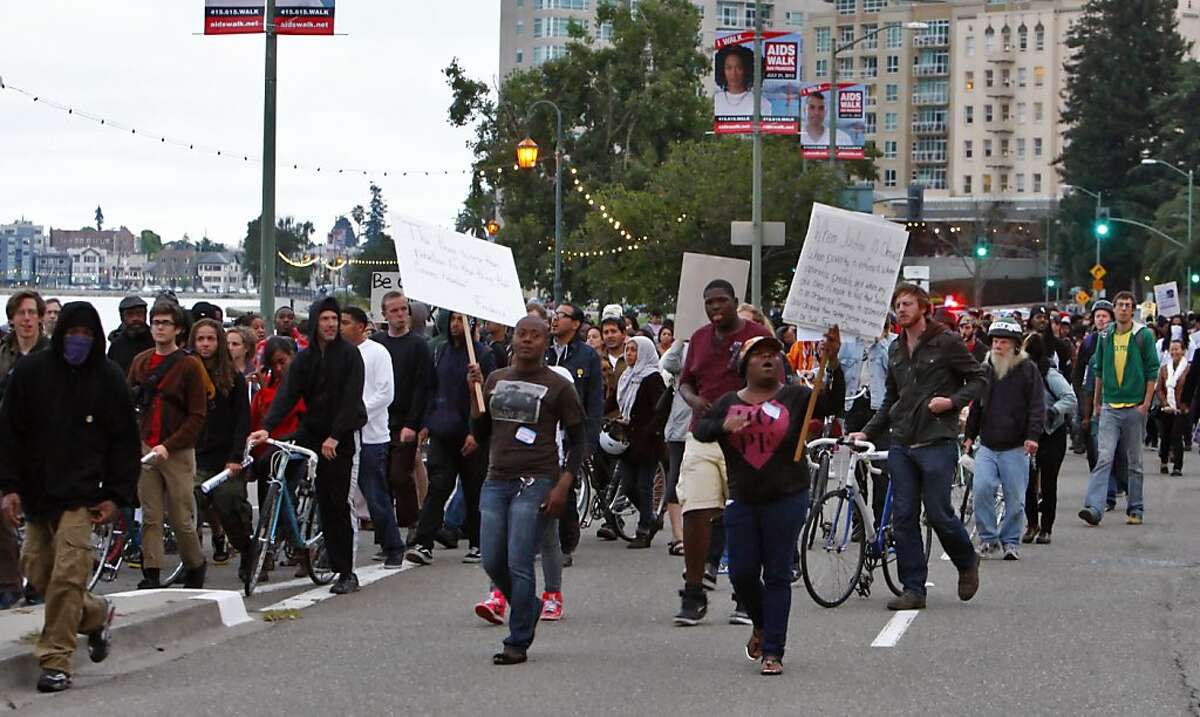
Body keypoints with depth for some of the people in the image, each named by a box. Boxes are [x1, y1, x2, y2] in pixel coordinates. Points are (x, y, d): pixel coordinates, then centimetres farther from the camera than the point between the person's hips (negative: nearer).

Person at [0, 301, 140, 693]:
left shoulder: (108, 377, -1)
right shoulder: (31, 371, 2)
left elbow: (124, 440, 2)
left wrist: (116, 496, -4)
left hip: (81, 495, -3)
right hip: (36, 491, 3)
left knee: (67, 575, -11)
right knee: (38, 570, 6)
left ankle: (55, 661, -4)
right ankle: (96, 613, 31)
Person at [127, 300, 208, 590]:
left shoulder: (190, 365, -3)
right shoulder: (140, 362, 12)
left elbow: (197, 416, -6)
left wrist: (168, 446, -15)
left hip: (178, 451, -4)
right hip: (145, 449, 4)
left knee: (181, 518, 0)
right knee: (150, 517, 0)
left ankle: (196, 566, 21)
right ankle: (151, 575, 2)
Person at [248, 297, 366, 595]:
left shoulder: (349, 355, -6)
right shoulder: (304, 359, 7)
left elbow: (351, 397, -12)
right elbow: (287, 394, -4)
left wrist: (335, 436, -20)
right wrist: (267, 427, -19)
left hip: (340, 437, -5)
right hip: (311, 432, 5)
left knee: (336, 503, -7)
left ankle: (346, 573, -1)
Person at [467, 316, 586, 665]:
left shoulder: (558, 387, -1)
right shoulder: (495, 380, 13)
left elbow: (577, 439, 2)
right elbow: (481, 434, 15)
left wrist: (563, 486, -9)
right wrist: (475, 393, 2)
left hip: (536, 482, -5)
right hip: (496, 480, 5)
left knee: (519, 564, -10)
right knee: (492, 562, 4)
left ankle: (518, 643, -2)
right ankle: (529, 608, 30)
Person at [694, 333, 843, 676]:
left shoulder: (796, 397, 0)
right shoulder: (729, 402, 9)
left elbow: (832, 403, -13)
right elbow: (699, 429, 4)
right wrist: (724, 425, -16)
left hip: (786, 499, -3)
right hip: (742, 501, 3)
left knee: (777, 576, -3)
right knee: (742, 574, 5)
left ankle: (773, 651, 1)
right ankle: (761, 626, 35)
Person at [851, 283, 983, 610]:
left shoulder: (946, 341, -3)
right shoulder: (896, 349, 15)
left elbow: (978, 379, -1)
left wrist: (952, 401, -16)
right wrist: (867, 431, 13)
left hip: (937, 442, -6)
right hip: (901, 444, 6)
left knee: (939, 514, -6)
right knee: (903, 517, 1)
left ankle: (967, 562, 22)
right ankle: (913, 589, 5)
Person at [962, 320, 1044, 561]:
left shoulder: (1028, 370, 0)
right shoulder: (985, 370, 11)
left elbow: (1037, 406, -5)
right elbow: (976, 406, 20)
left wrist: (1033, 436, -15)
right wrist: (969, 435, 17)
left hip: (1015, 448, -3)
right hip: (987, 446, 3)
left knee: (1015, 498, 1)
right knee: (981, 488, -14)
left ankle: (1010, 541, 16)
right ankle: (988, 538, 0)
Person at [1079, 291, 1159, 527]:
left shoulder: (1144, 335, -1)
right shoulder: (1105, 337, 8)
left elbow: (1152, 371, -2)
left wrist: (1146, 403, -8)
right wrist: (1096, 401, 15)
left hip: (1135, 407, -2)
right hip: (1110, 407, 2)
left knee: (1135, 462, 8)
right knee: (1104, 458, -10)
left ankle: (1136, 509, 16)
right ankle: (1093, 507, -19)